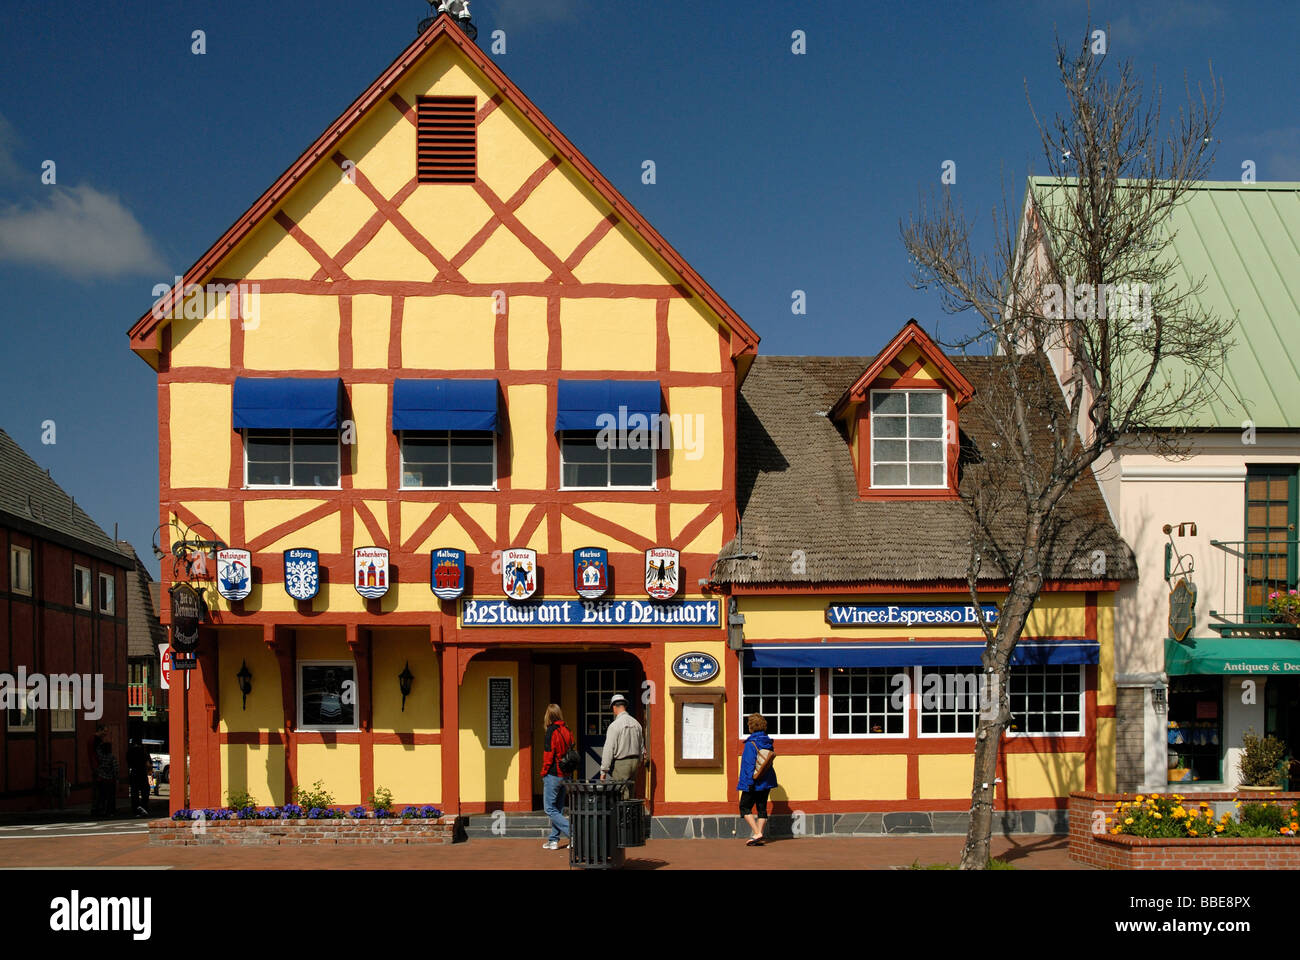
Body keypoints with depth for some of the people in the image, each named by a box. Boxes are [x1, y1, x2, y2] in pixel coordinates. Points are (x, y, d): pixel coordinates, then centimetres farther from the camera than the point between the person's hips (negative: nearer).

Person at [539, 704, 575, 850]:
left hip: (553, 775, -7)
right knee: (558, 808, 14)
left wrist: (544, 773, -4)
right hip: (565, 776, 7)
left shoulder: (551, 731, -14)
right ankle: (554, 840, 16)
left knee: (549, 808, -2)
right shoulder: (567, 731, 5)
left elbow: (548, 755, -14)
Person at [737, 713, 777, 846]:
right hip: (767, 782, 7)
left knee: (745, 808, 3)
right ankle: (759, 837, 7)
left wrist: (749, 782, -19)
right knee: (762, 809, 9)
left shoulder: (751, 743, -15)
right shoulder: (768, 743, 8)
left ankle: (757, 833, -9)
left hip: (754, 784, -7)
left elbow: (750, 764, -19)